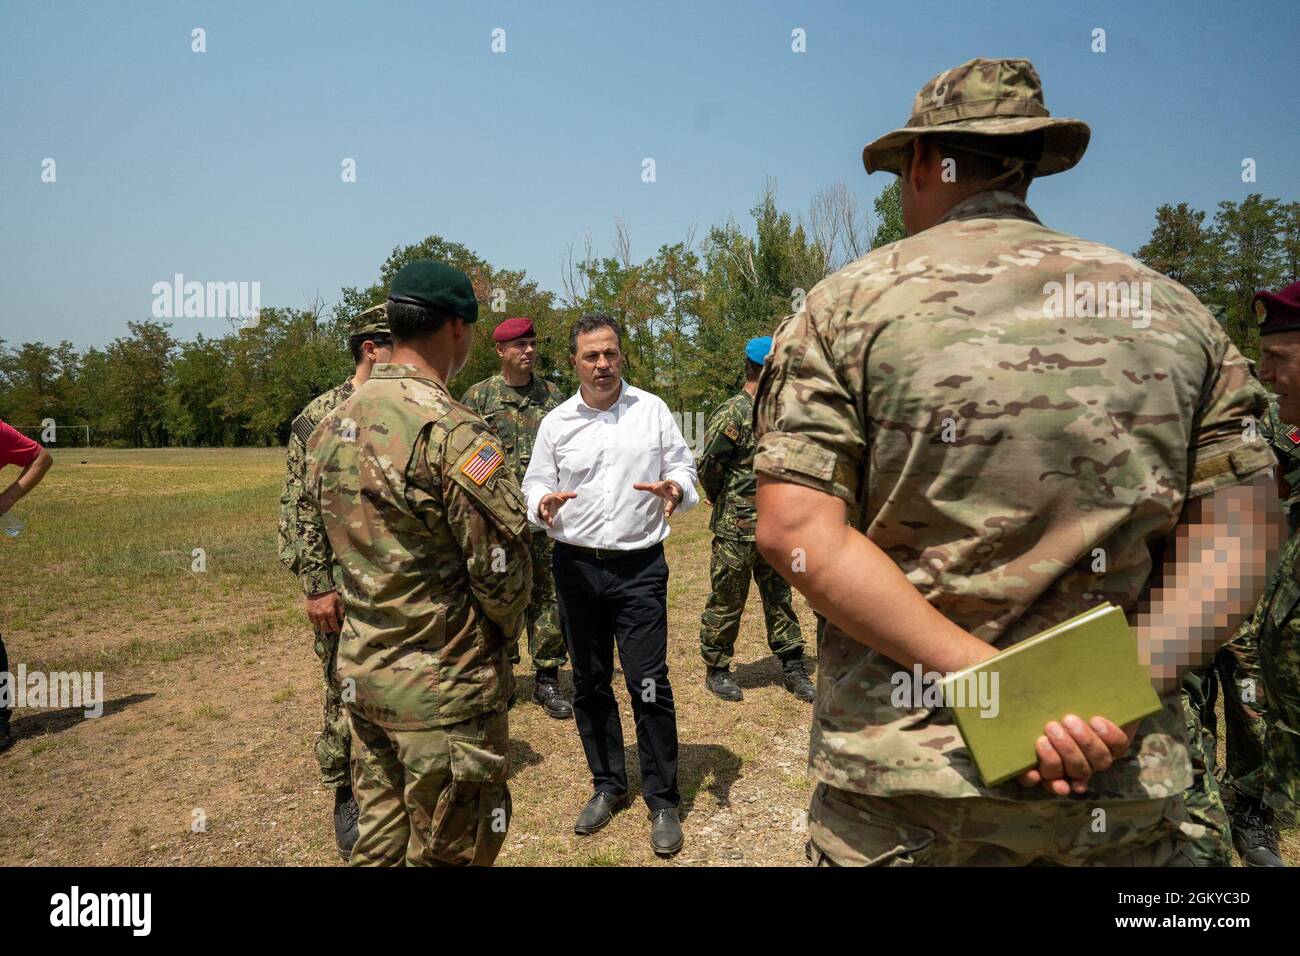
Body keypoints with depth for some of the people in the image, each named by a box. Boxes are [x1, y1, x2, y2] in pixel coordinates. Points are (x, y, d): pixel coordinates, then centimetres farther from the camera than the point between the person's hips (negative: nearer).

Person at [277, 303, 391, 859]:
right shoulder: (322, 416, -9)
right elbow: (299, 509, -11)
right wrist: (317, 586, -15)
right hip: (348, 587, -5)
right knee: (347, 694, 6)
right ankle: (347, 797, 25)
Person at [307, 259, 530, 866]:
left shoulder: (331, 426, 5)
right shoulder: (451, 433, -22)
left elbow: (324, 537, 12)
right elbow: (501, 571, -19)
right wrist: (501, 632, 2)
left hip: (361, 673, 8)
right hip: (443, 688, -8)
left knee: (380, 842, 22)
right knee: (447, 852, 10)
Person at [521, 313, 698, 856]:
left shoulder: (651, 409, 3)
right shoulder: (555, 424, 5)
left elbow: (683, 467, 7)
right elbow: (536, 485, 8)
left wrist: (676, 489, -16)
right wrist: (543, 504, -15)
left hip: (639, 567, -2)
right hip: (576, 566, 3)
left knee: (649, 684, -3)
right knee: (589, 683, 13)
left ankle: (662, 801, 14)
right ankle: (608, 786, 31)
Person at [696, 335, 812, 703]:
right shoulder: (733, 413, -15)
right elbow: (707, 465, -14)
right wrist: (721, 499, 1)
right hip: (736, 529, -7)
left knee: (780, 597, 14)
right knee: (727, 602, 6)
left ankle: (792, 669, 25)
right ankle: (716, 671, 21)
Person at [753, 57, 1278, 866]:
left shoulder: (848, 301, -5)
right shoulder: (1174, 307, 5)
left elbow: (795, 530, -16)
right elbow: (1234, 551, 0)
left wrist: (998, 677, -15)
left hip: (902, 771, -2)